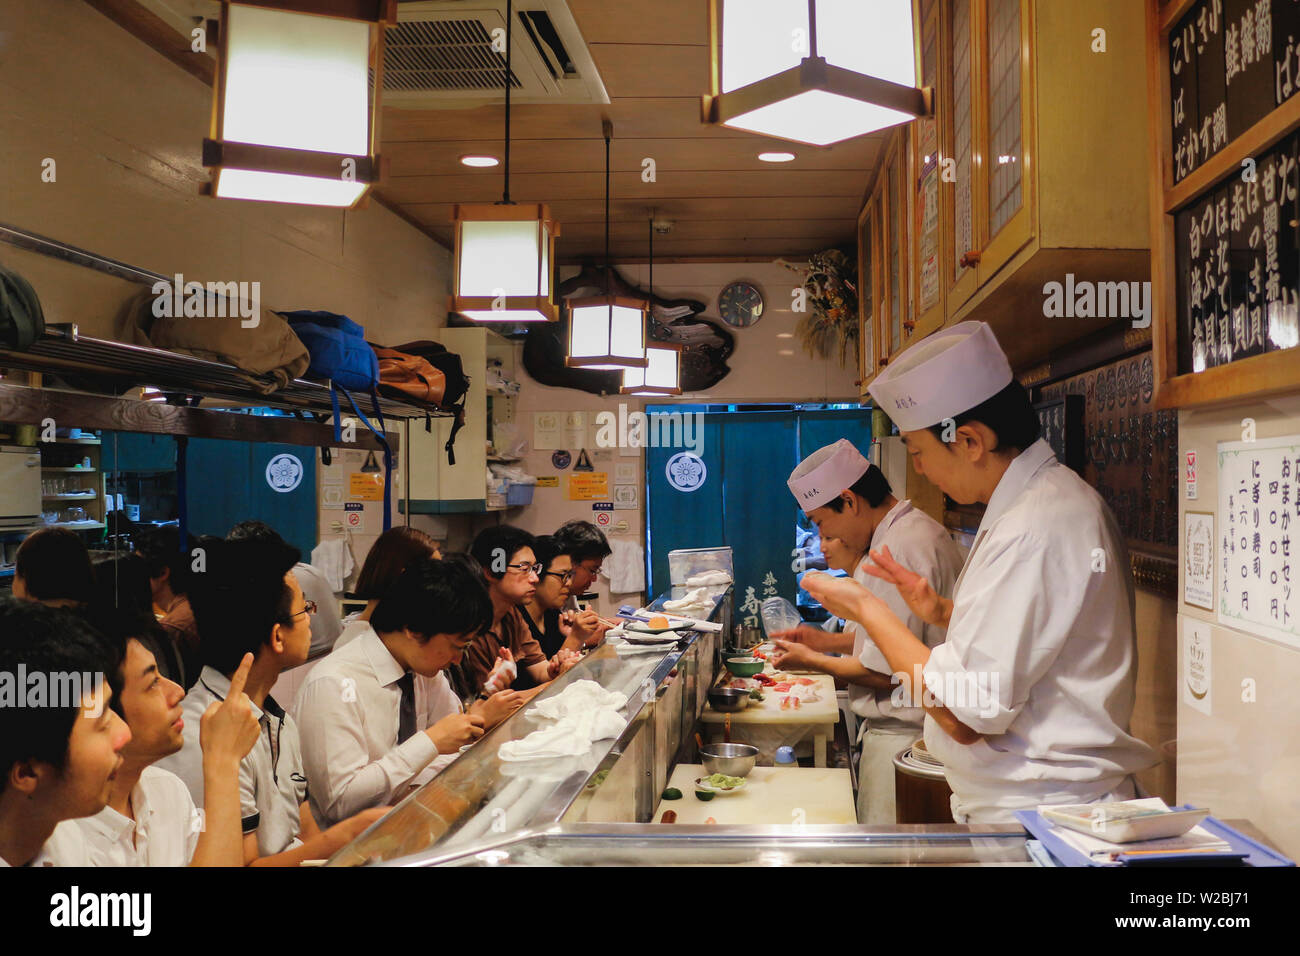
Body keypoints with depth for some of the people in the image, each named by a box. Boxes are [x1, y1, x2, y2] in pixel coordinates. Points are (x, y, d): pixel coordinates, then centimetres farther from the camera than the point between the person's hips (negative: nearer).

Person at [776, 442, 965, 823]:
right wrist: (826, 640, 15)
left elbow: (885, 672, -21)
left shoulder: (897, 551, -21)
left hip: (901, 737, -10)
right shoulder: (921, 530, 11)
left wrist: (812, 661, -5)